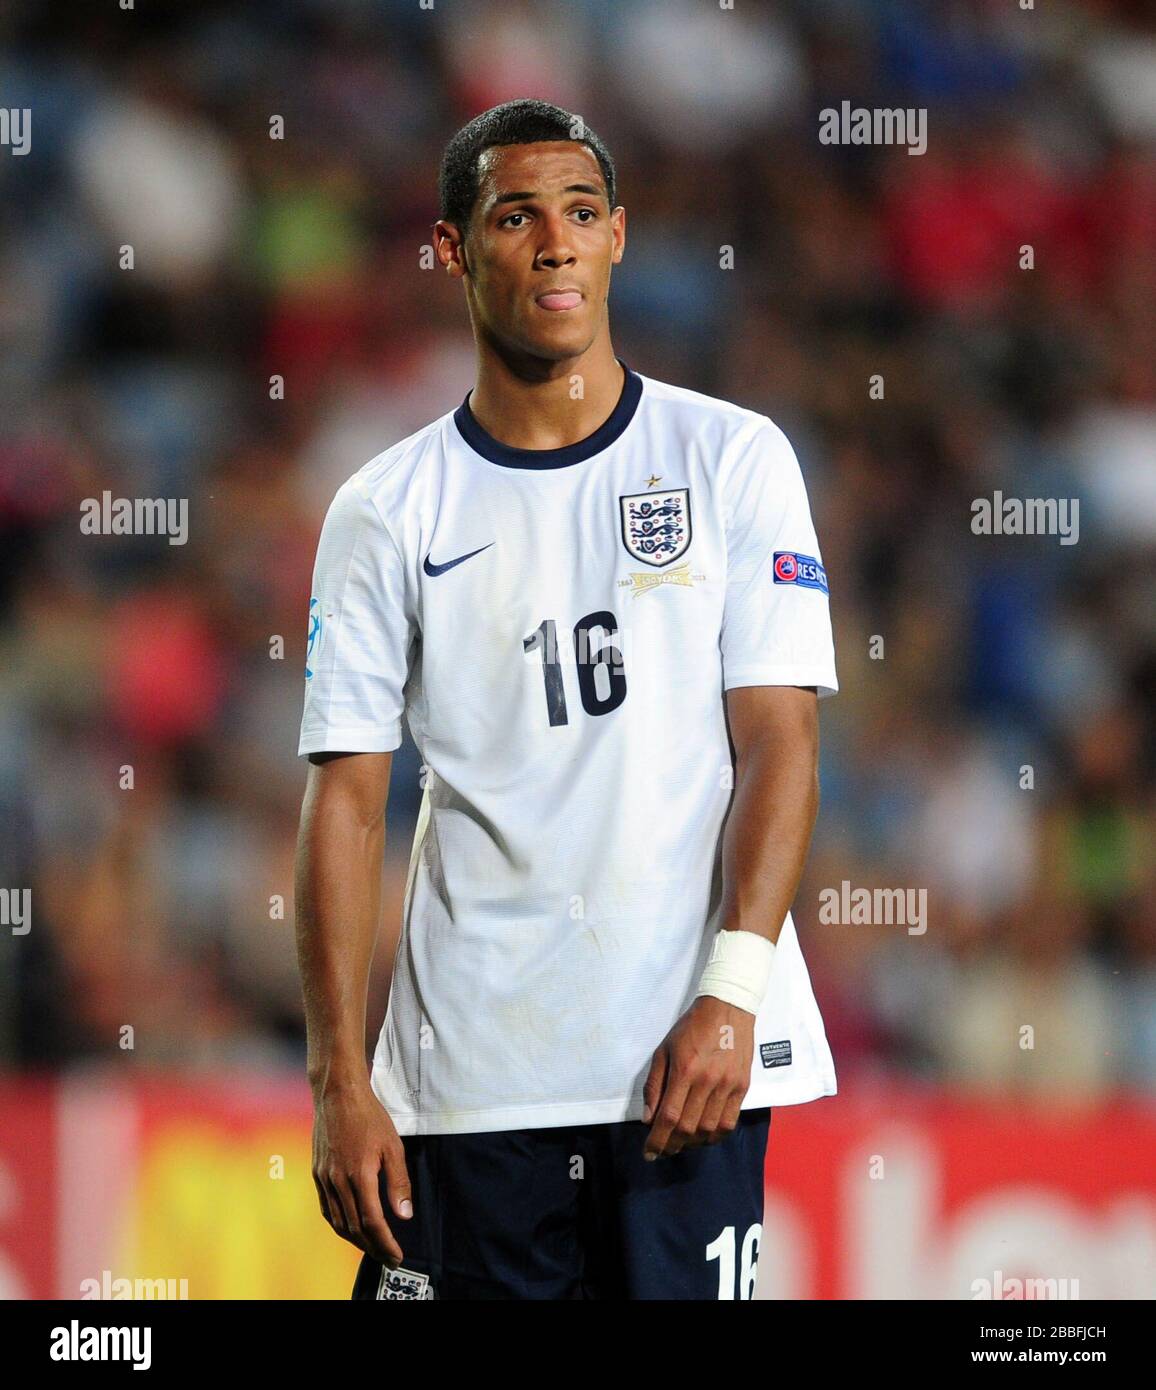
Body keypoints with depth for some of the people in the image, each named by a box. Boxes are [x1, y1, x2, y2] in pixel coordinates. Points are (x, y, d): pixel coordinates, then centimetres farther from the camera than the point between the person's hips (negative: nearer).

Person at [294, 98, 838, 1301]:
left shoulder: (732, 460, 4)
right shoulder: (387, 512, 5)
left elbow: (778, 739, -1)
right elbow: (346, 799, 4)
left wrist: (730, 994, -14)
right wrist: (339, 1078, -5)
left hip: (692, 1063, -1)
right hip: (466, 1073, 1)